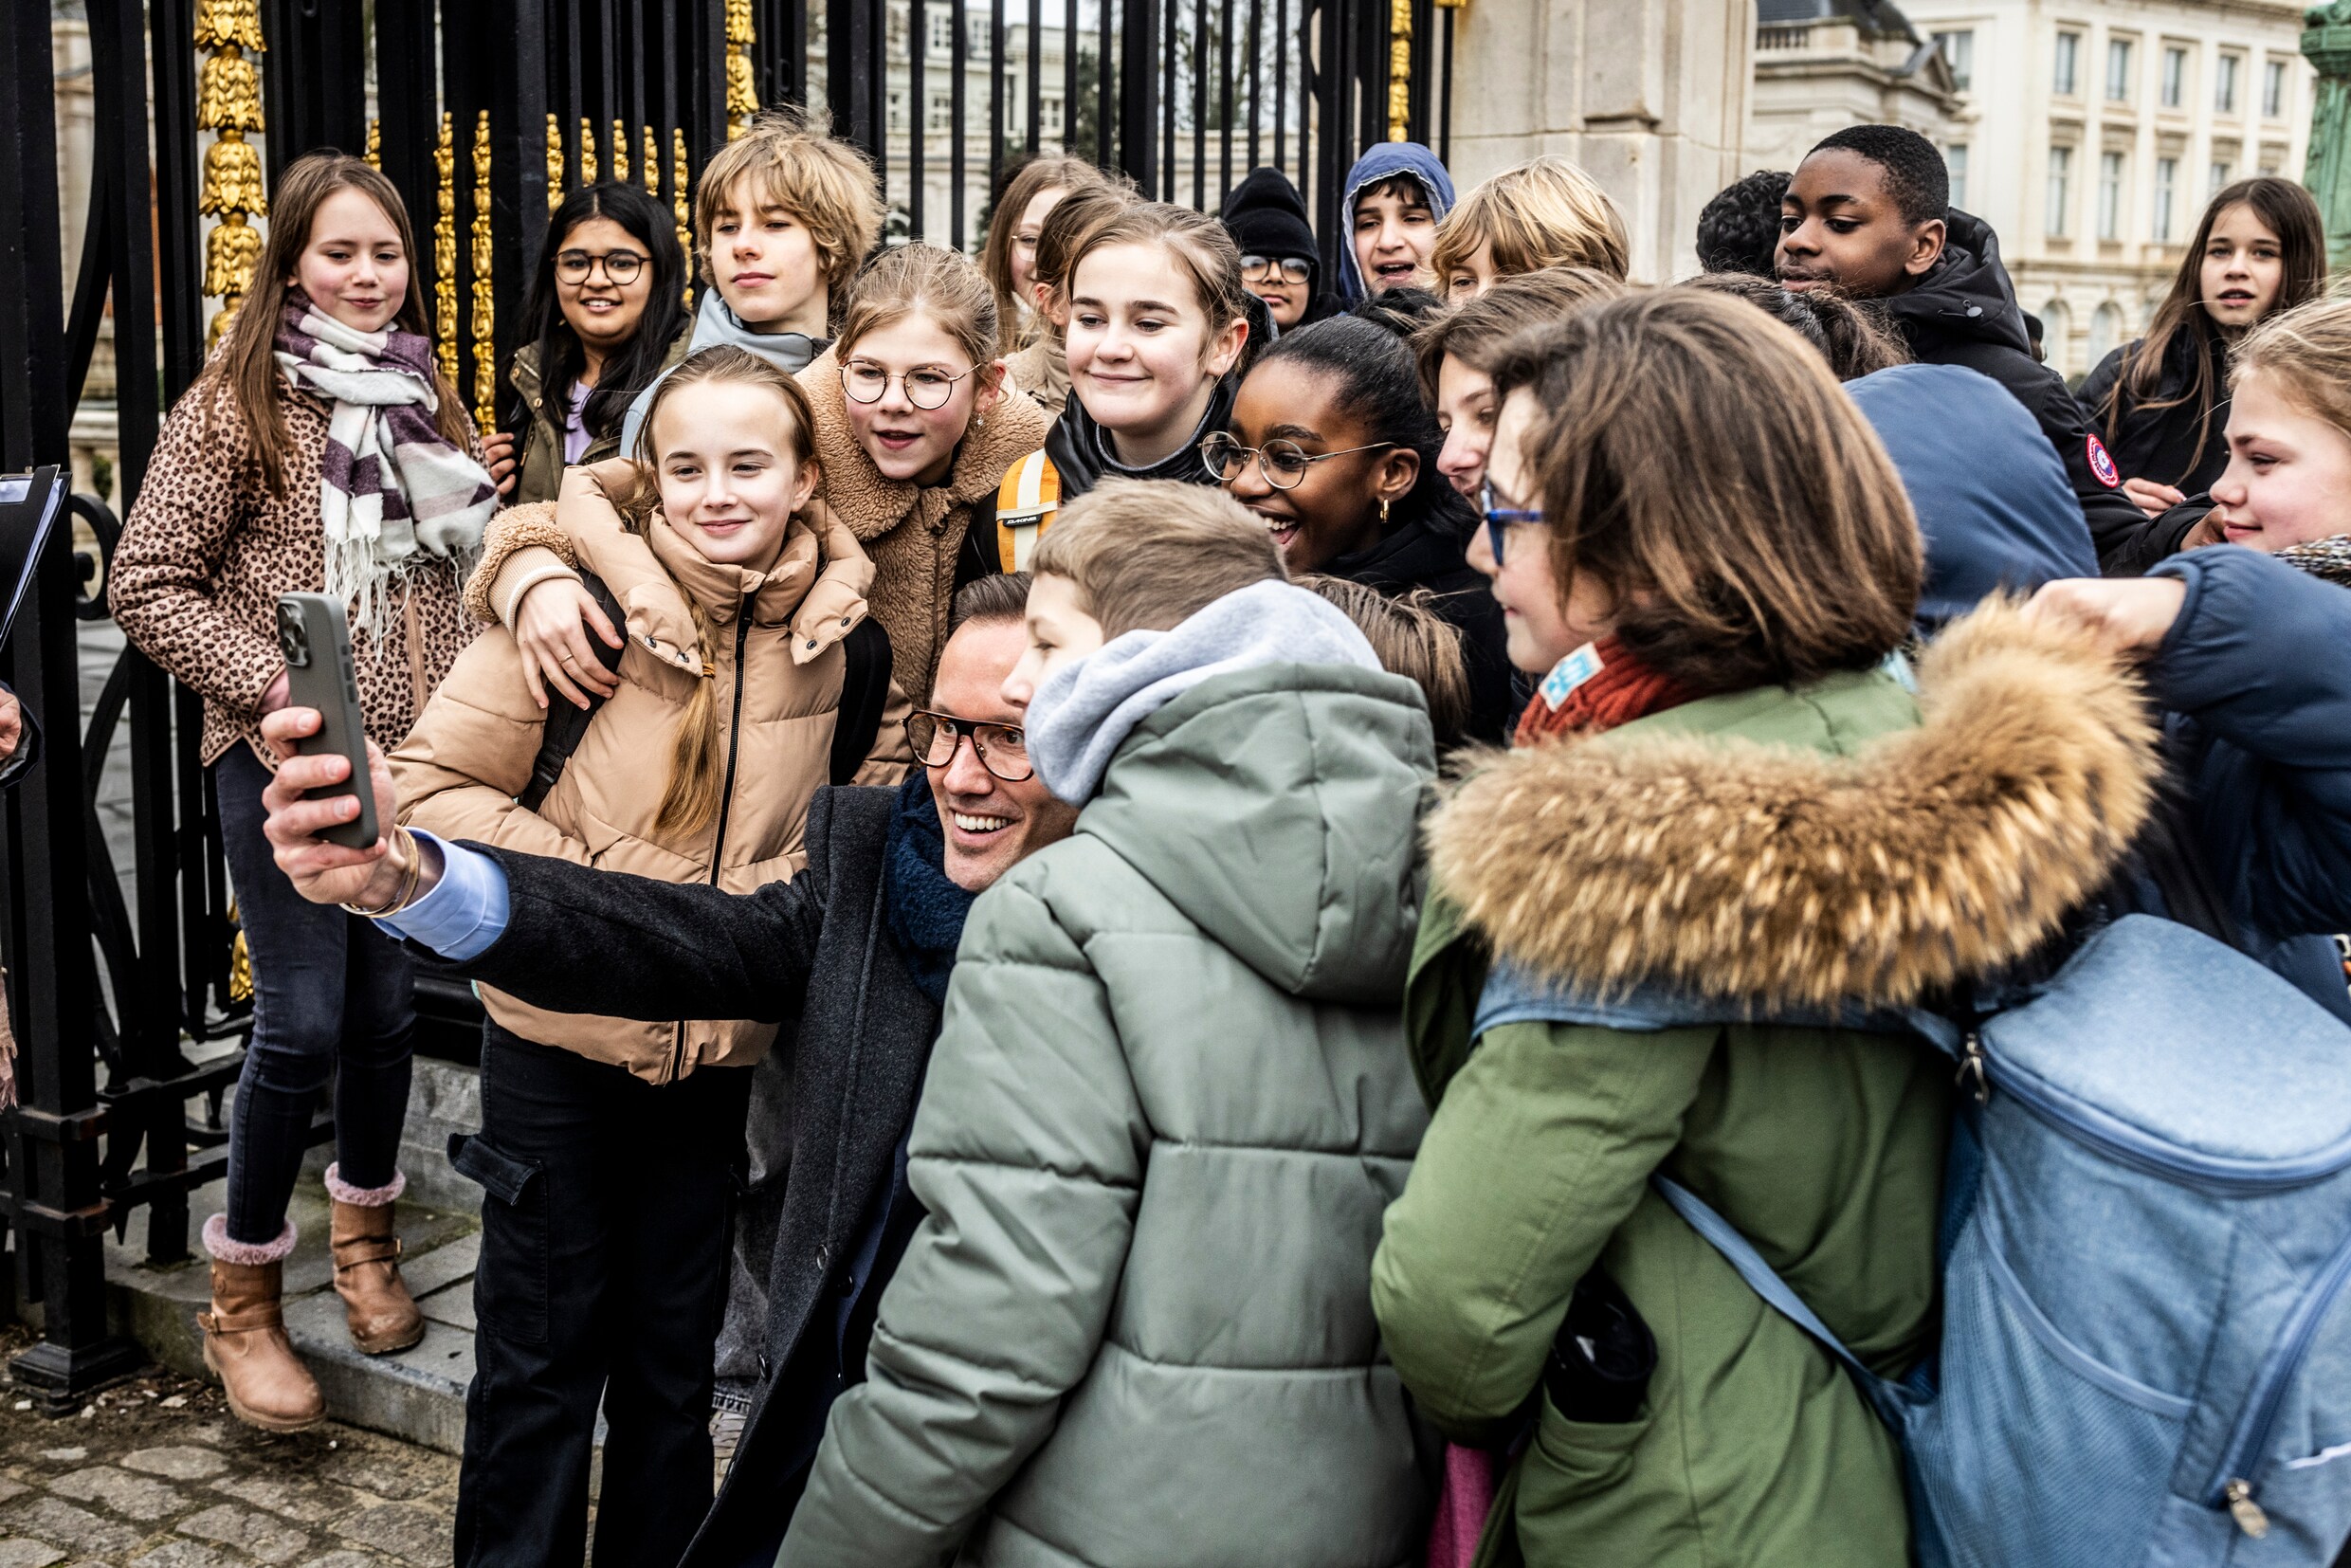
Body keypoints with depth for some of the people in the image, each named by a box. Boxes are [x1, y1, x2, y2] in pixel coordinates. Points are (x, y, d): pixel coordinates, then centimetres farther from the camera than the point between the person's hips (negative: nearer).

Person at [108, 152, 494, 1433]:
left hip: (416, 753, 5)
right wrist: (272, 683, -17)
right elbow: (146, 584, -8)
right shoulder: (235, 406, -6)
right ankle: (241, 1301, 14)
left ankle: (364, 1238, 34)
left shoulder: (424, 400, 11)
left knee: (388, 1006, 12)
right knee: (302, 1023, -3)